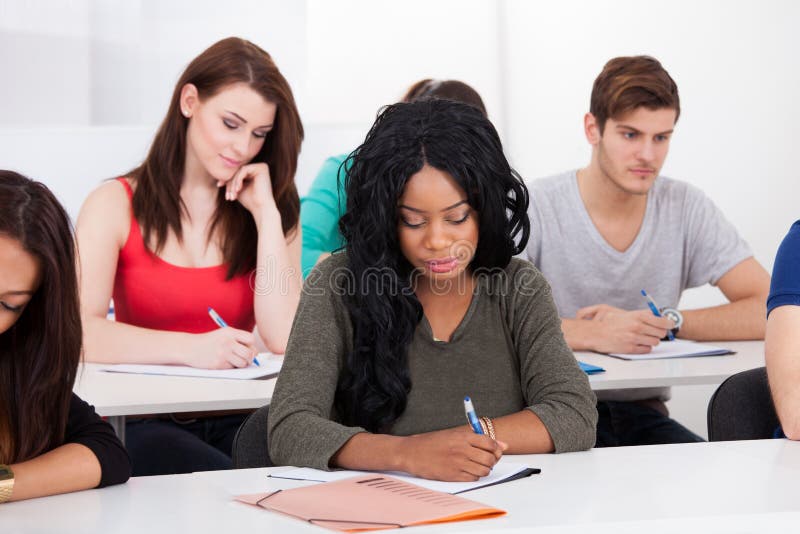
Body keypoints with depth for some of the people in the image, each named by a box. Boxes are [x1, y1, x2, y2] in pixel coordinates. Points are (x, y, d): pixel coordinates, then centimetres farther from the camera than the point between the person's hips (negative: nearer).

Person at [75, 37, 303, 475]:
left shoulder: (271, 213, 12)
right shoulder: (117, 204, 4)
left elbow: (284, 338, -6)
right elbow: (81, 332, -13)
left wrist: (266, 213, -5)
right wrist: (190, 349, -27)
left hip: (237, 419, 3)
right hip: (143, 424, -3)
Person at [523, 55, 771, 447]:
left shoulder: (686, 208, 1)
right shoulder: (535, 208, -9)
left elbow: (766, 312, -4)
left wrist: (664, 323, -16)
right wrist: (591, 333, -30)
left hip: (642, 412, 4)